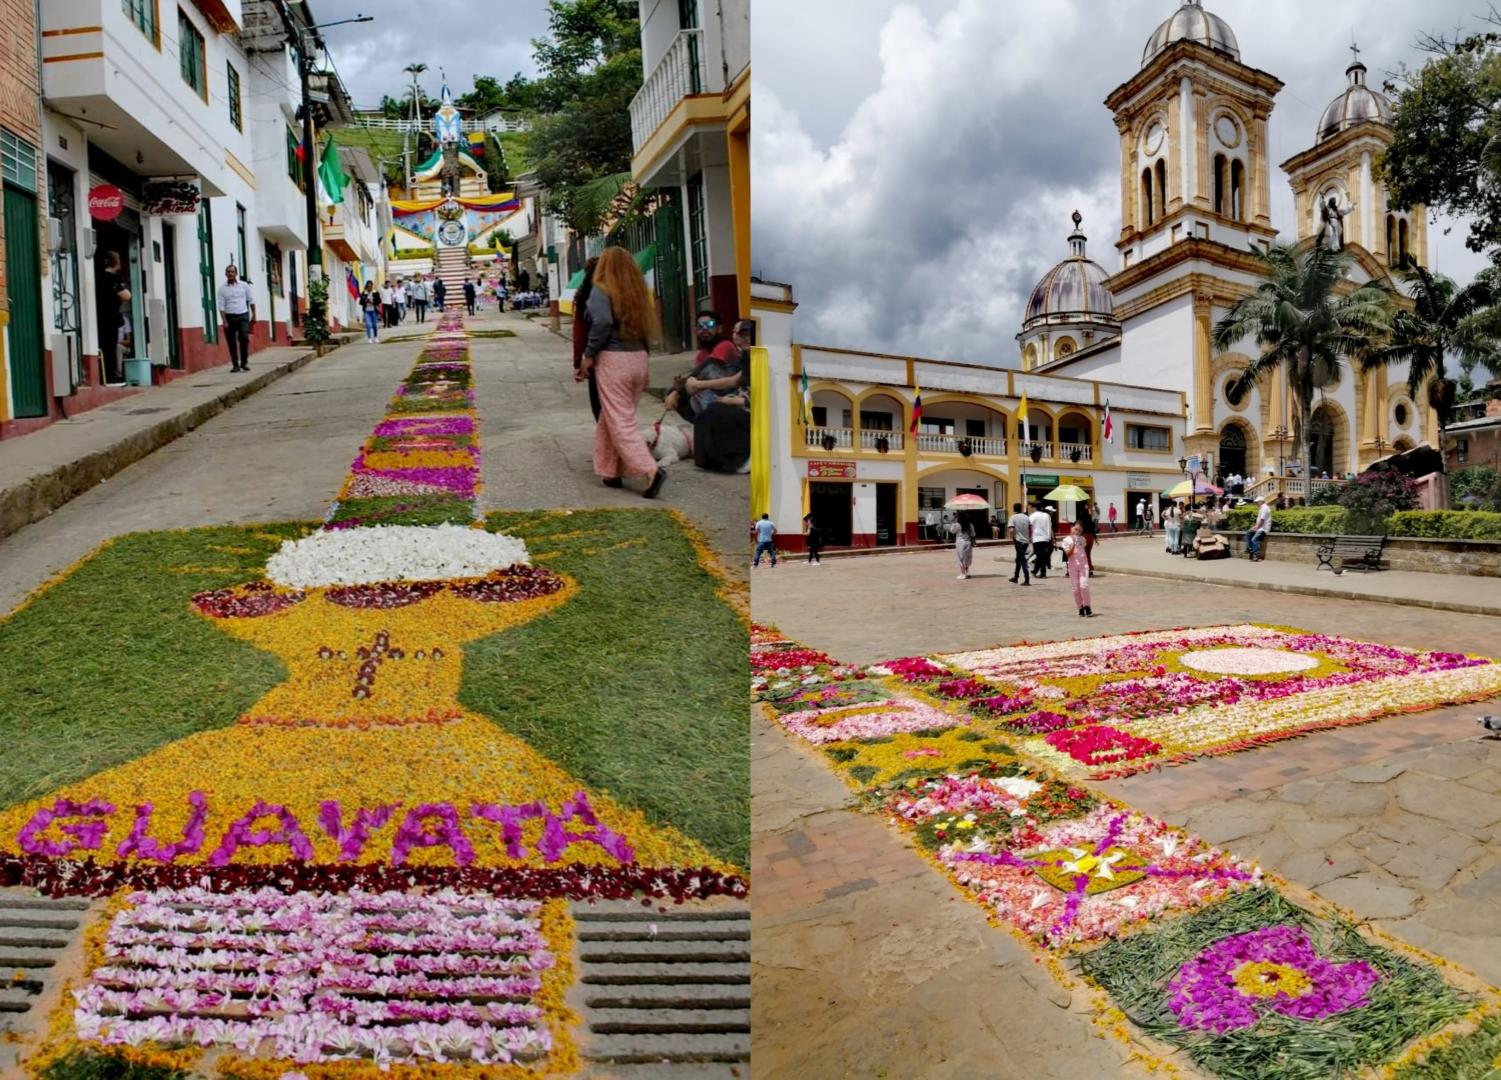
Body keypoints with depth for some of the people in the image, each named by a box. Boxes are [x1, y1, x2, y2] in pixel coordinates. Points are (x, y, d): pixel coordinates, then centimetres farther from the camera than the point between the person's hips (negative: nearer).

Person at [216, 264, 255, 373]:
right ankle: (235, 365, 9)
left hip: (243, 316, 0)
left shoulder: (244, 285, 5)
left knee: (244, 338, -13)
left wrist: (254, 315, 6)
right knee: (231, 342, 1)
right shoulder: (222, 288, 2)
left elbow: (251, 300, 11)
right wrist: (224, 321, -8)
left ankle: (244, 363, -1)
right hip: (229, 317, 0)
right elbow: (221, 306, 0)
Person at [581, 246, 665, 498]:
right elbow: (647, 325, 8)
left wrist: (589, 354, -9)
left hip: (613, 359, -7)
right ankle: (612, 472, 21)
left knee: (620, 422, -3)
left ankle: (651, 470, -14)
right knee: (610, 418, 16)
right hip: (639, 357, 7)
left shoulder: (601, 291, -6)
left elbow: (602, 322, -21)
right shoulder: (637, 291, 11)